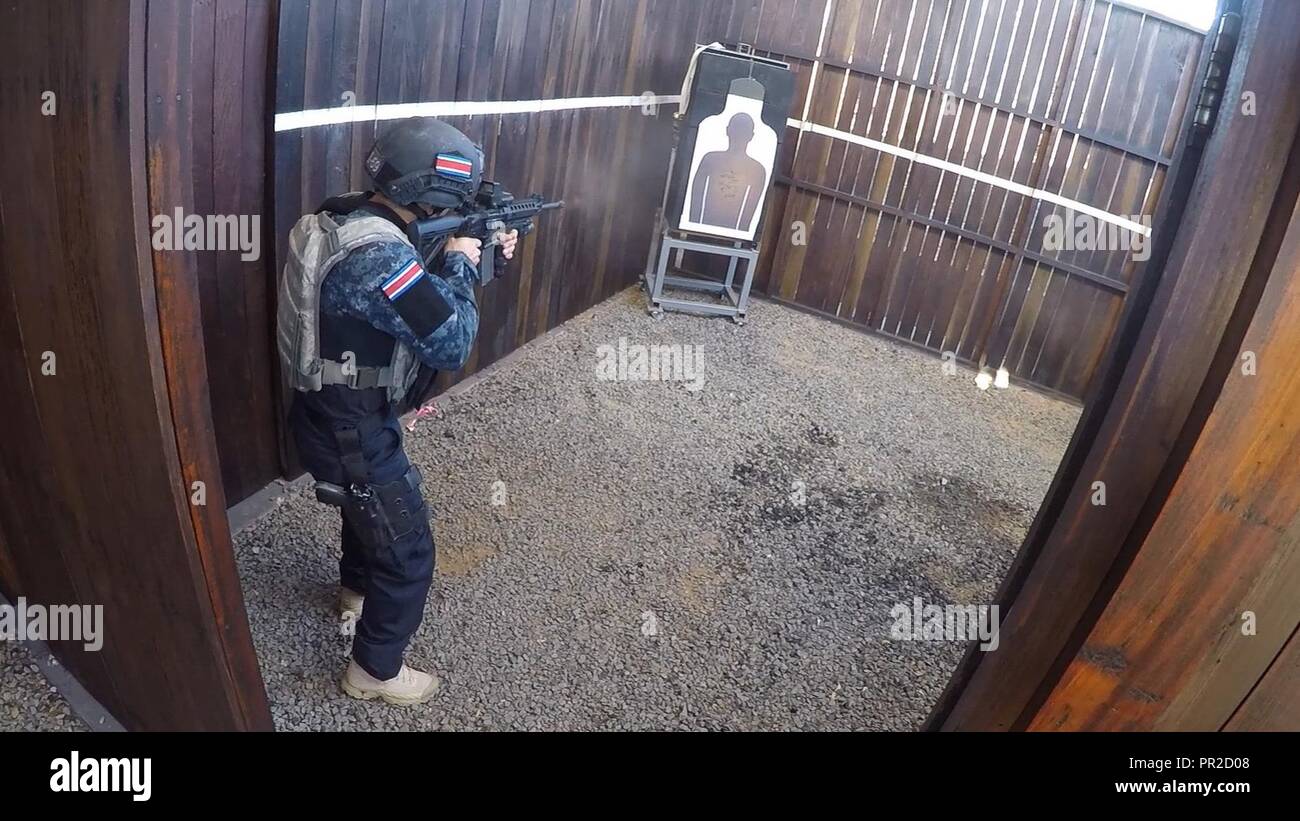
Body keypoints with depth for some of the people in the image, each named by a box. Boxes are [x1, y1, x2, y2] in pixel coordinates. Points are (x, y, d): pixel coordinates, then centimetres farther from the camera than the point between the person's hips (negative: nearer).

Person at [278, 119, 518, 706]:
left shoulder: (347, 218, 0)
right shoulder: (378, 255, -32)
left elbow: (416, 293, 13)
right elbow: (452, 344, -28)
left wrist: (481, 253, 1)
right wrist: (460, 263, -15)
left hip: (333, 413, 10)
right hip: (350, 431, -10)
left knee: (375, 497, 34)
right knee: (410, 556, 6)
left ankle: (356, 587, 60)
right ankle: (374, 671, 26)